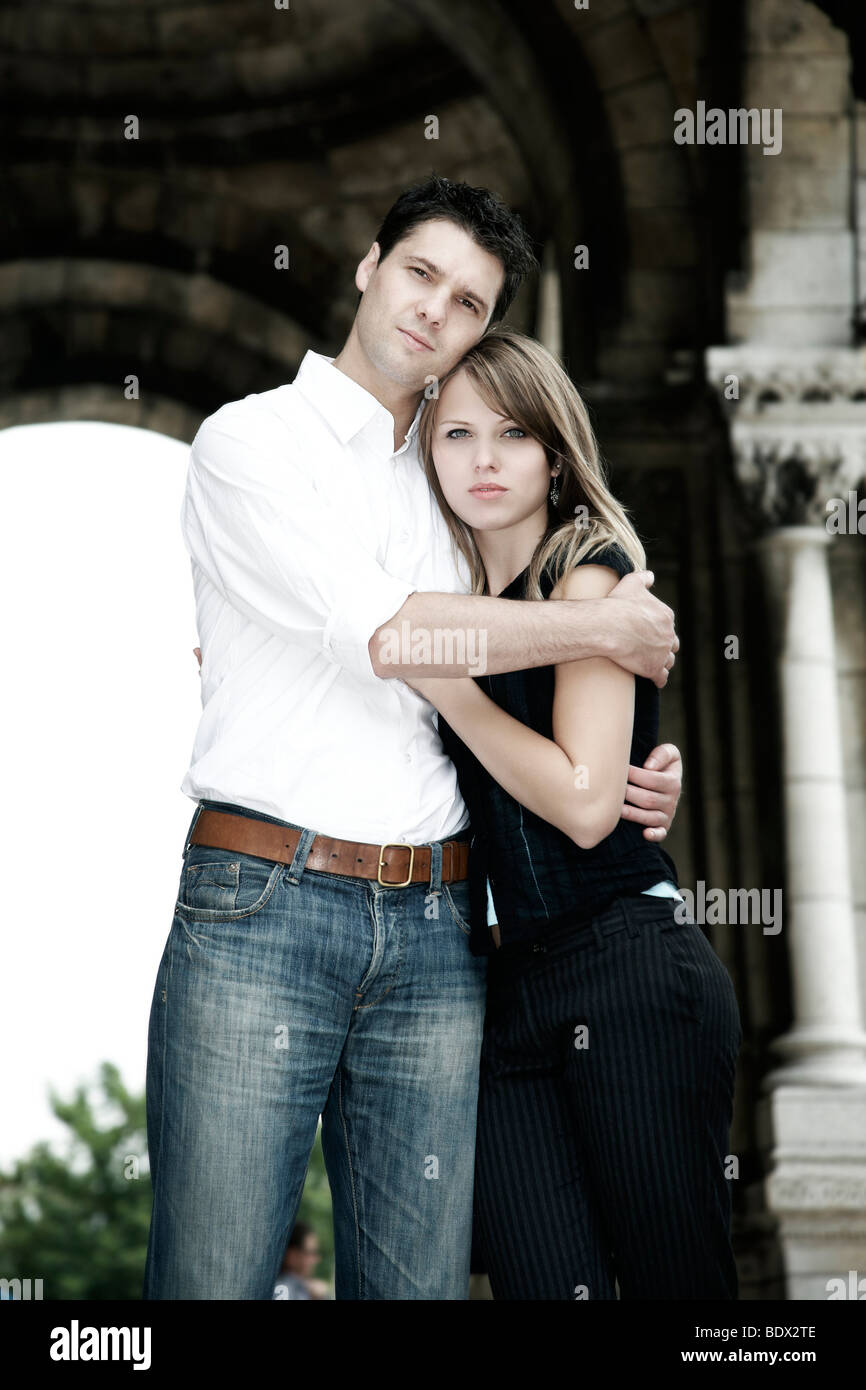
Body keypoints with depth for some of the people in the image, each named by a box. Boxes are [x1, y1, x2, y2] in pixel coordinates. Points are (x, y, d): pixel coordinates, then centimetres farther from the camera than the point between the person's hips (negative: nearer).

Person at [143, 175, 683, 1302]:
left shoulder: (451, 485, 22)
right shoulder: (251, 439, 3)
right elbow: (383, 633, -10)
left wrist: (639, 774, 10)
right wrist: (608, 629, -2)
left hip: (434, 929, 5)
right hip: (261, 910, -5)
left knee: (416, 1283, 3)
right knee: (212, 1280, -8)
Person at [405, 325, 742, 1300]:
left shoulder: (589, 573, -2)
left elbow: (585, 801, -13)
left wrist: (438, 676, -6)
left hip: (628, 971, -6)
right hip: (504, 989, 6)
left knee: (677, 1278, -1)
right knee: (544, 1281, -1)